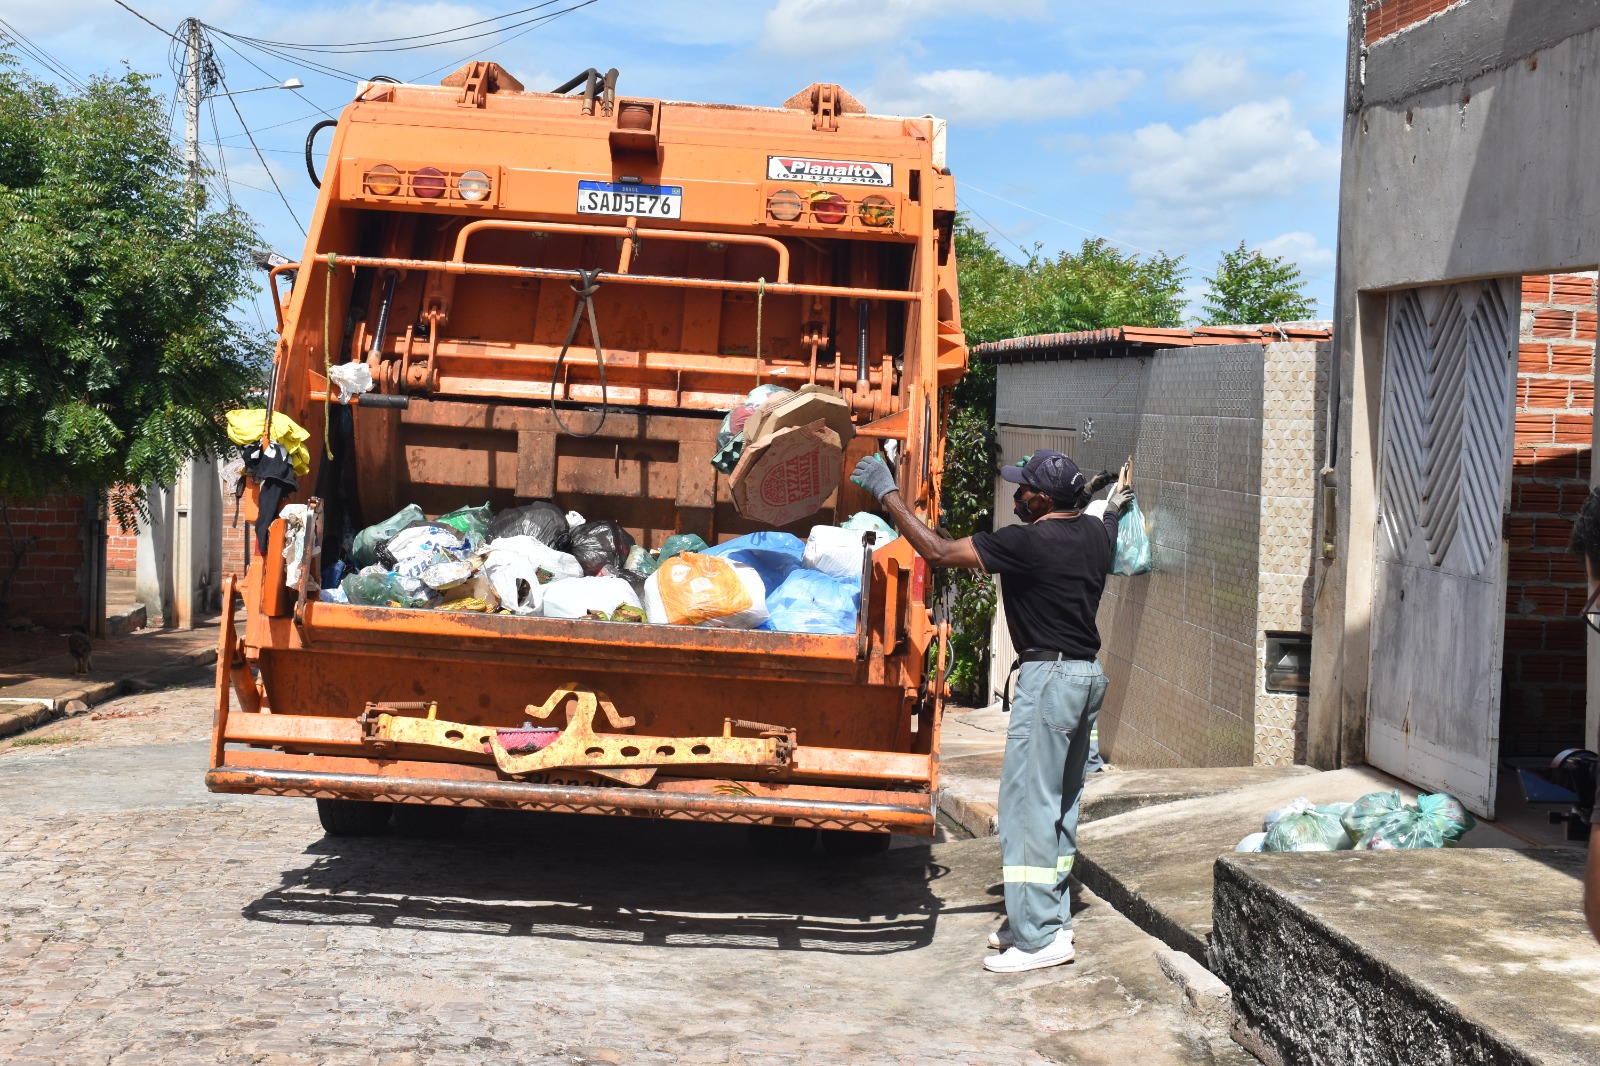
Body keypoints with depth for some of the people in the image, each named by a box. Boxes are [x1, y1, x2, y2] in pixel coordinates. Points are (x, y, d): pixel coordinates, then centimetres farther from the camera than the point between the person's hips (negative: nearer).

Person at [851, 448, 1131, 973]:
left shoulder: (1028, 542, -17)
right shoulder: (1096, 533, 6)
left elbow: (938, 550, -16)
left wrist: (888, 492, -10)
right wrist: (1115, 508, 47)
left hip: (1050, 676, -10)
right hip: (1088, 674, 10)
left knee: (1028, 802, -6)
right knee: (1061, 801, 15)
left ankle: (1039, 938, -5)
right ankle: (1052, 918, 22)